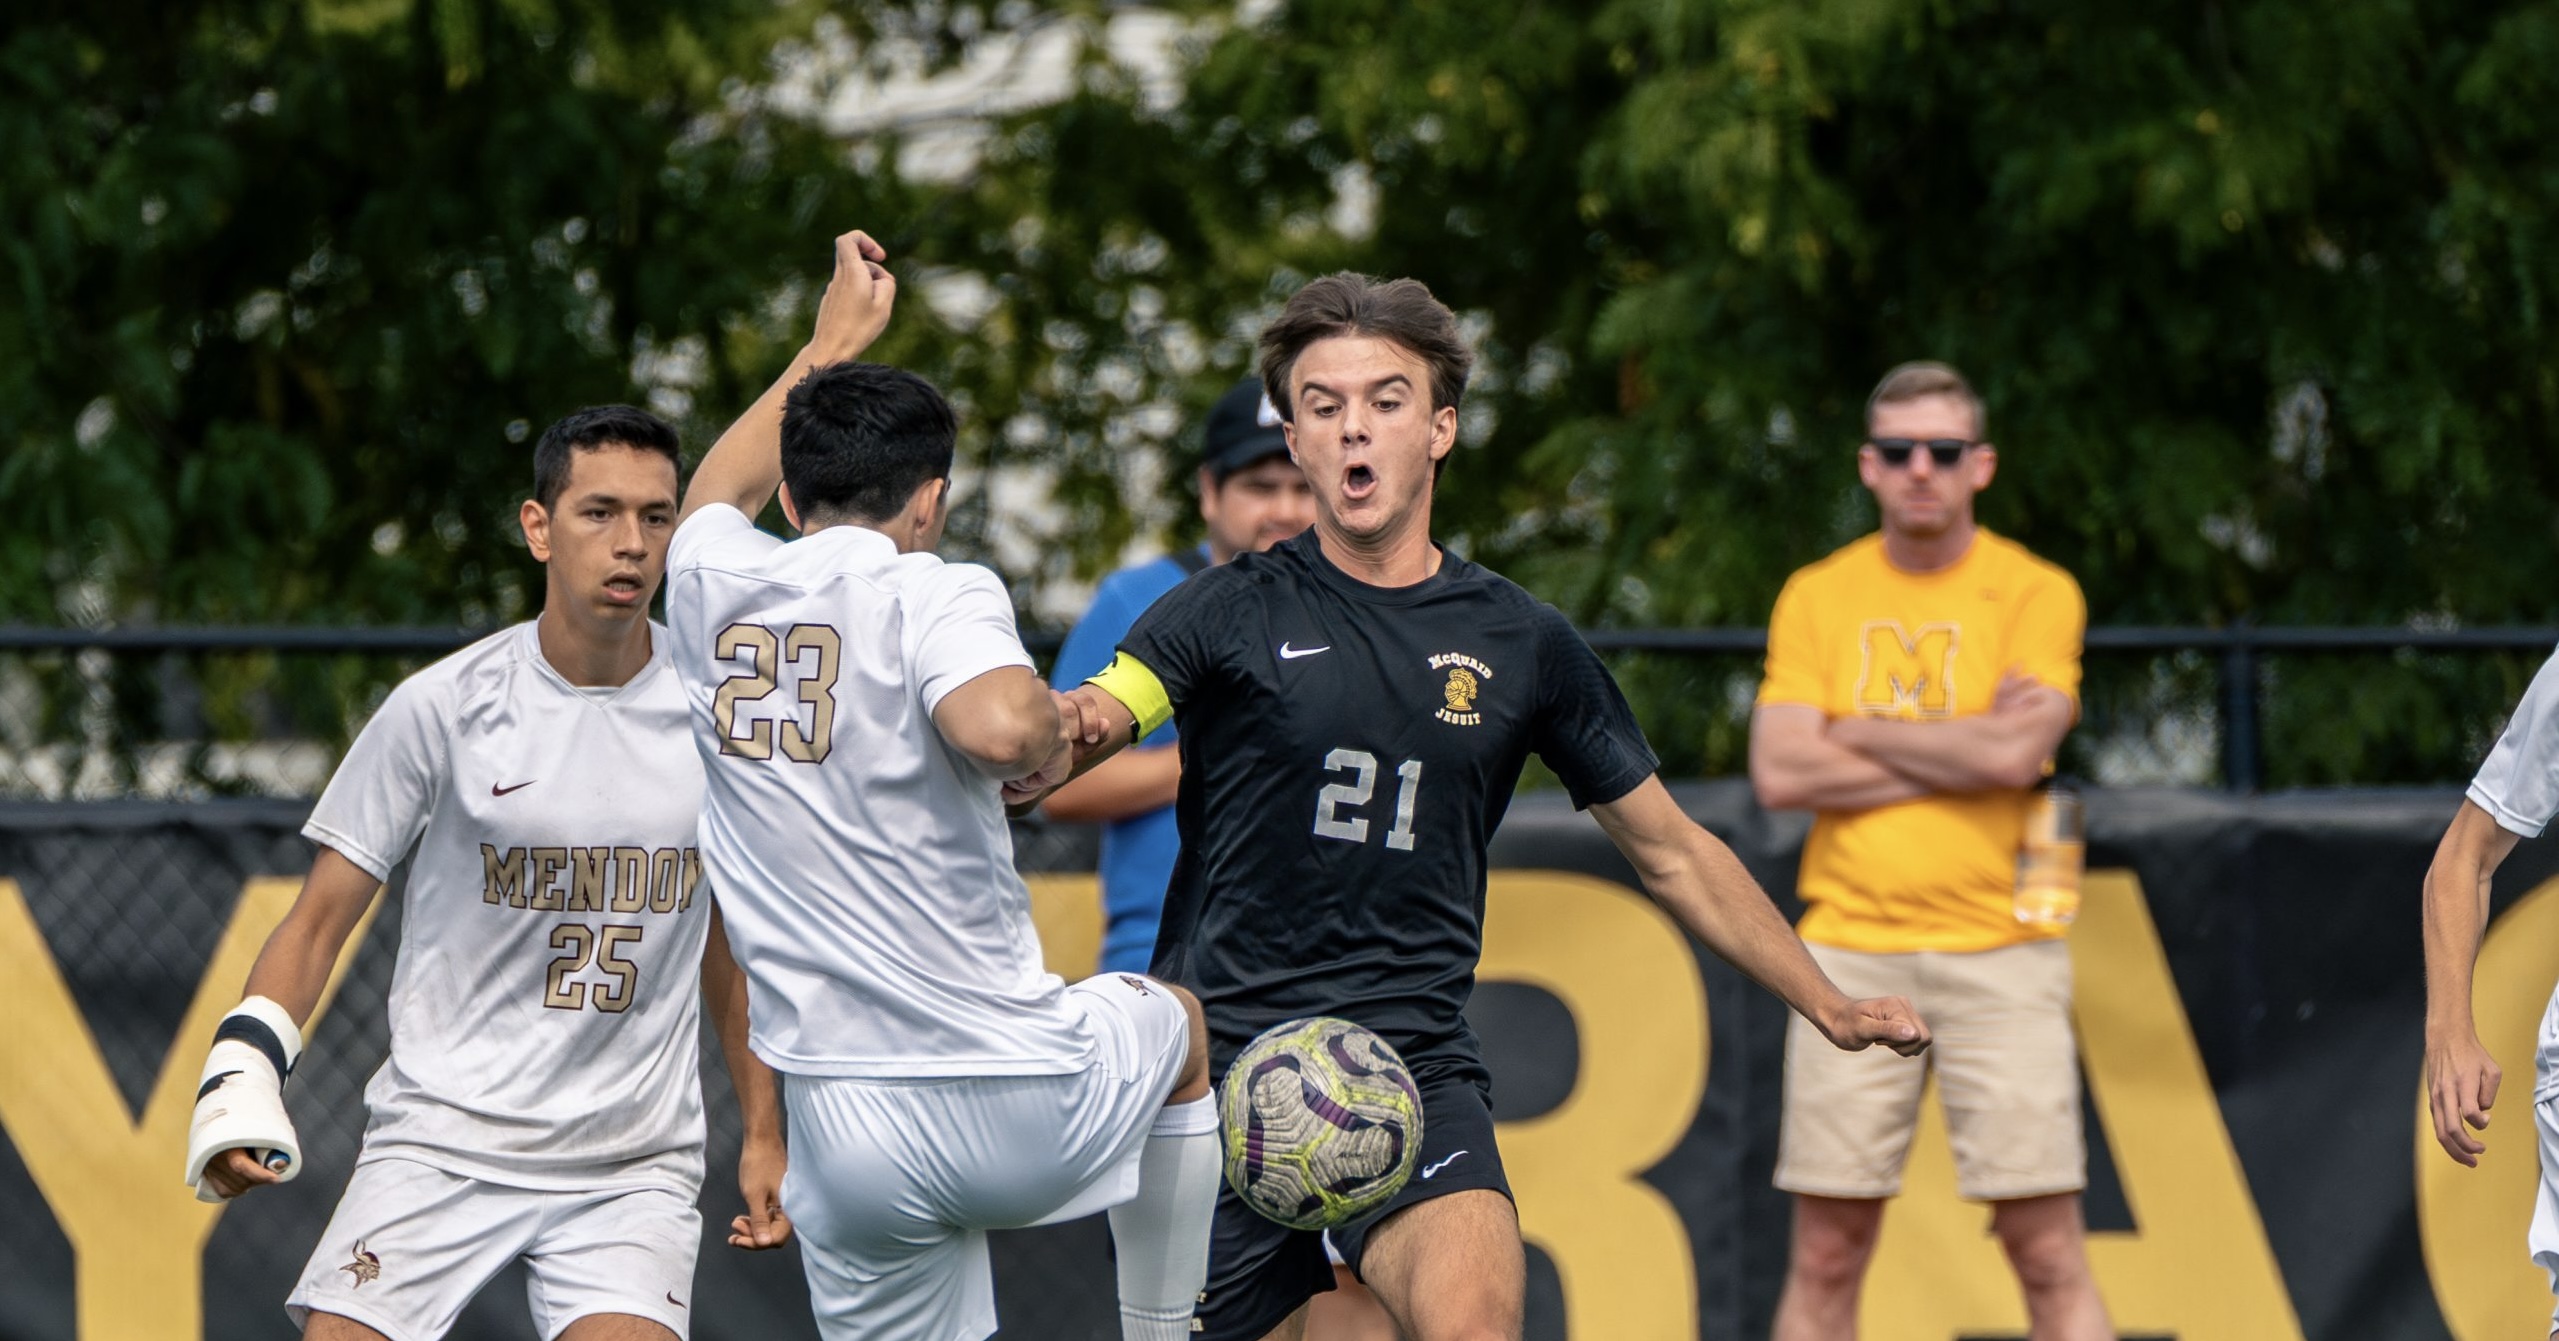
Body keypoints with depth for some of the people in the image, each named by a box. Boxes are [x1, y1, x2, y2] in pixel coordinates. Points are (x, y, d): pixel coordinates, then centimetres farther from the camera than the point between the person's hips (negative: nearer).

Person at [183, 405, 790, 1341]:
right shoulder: (441, 709, -5)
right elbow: (319, 920, 0)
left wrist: (763, 1134, 15)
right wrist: (242, 1068, -15)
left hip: (633, 1166, 1)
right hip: (439, 1146, -1)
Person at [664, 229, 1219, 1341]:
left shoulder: (710, 584, 7)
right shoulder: (936, 595, -9)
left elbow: (717, 495, 34)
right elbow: (999, 727, -32)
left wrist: (830, 344, 45)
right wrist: (1052, 732, -8)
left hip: (843, 1127, 3)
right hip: (1019, 1098, -3)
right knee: (1174, 1024, 32)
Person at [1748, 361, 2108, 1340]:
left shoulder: (2036, 594, 1)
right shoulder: (1816, 598, 8)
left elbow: (2013, 753, -15)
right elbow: (1780, 774, -4)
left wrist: (1859, 733, -4)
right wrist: (1962, 750, -7)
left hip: (1998, 954, -2)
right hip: (1850, 953, 2)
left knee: (2046, 1248, -5)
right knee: (1827, 1251, 3)